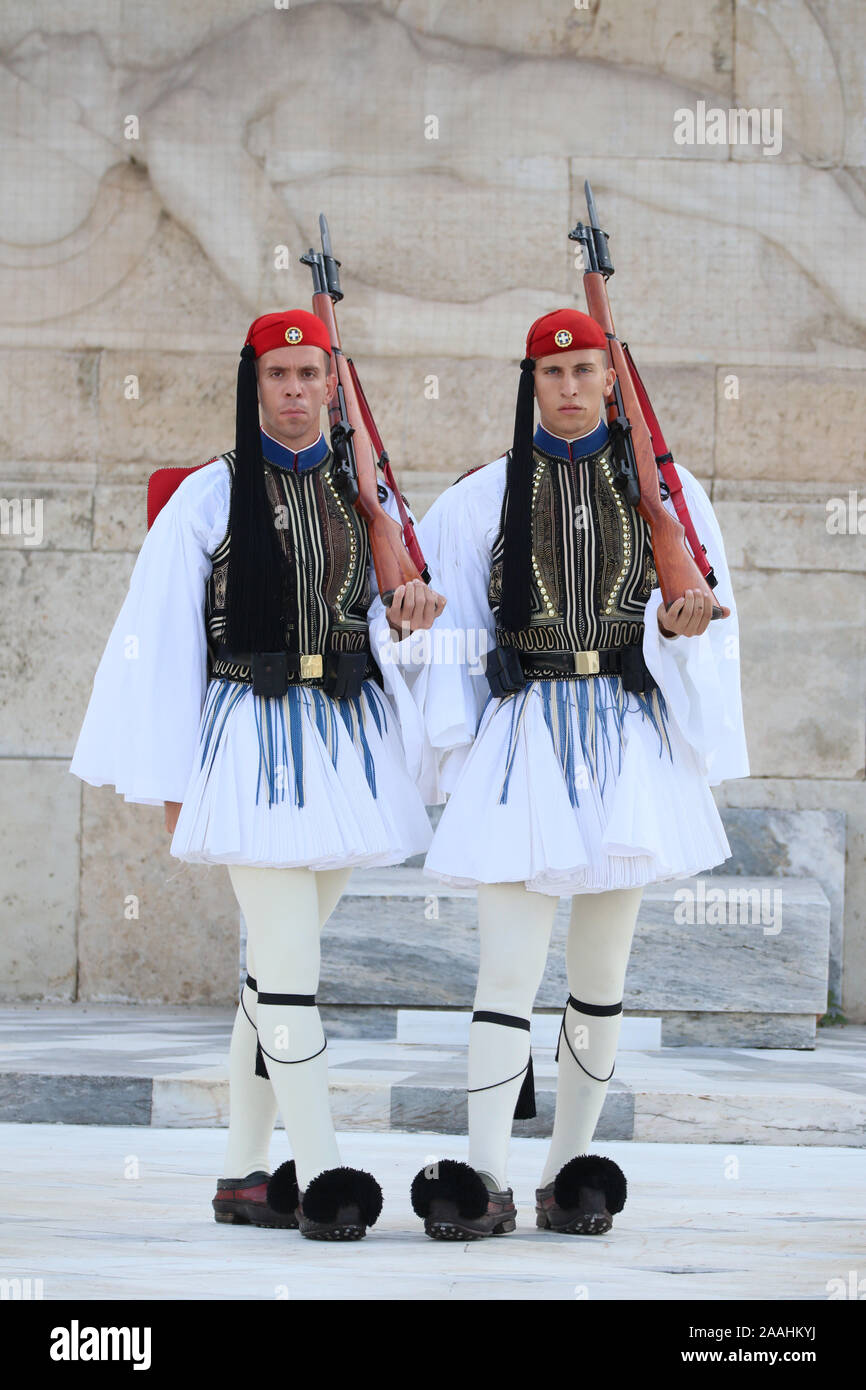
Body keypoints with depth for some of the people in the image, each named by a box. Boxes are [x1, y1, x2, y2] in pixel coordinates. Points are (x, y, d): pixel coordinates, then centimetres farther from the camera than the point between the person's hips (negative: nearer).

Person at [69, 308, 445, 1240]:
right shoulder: (210, 497, -2)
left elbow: (384, 618, 14)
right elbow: (164, 640, -2)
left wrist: (409, 610, -12)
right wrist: (170, 780, -5)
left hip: (347, 738, 5)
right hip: (253, 740, -5)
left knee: (278, 960, 10)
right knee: (289, 960, -11)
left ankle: (246, 1172, 17)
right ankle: (321, 1178, -11)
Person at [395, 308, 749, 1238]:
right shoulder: (483, 497, 5)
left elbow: (703, 614, 6)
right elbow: (446, 628, 7)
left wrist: (677, 624, -15)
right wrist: (450, 747, -1)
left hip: (628, 736, 2)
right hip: (525, 734, -2)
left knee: (602, 972, 6)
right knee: (509, 963, -10)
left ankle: (571, 1173, 14)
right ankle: (487, 1181, -11)